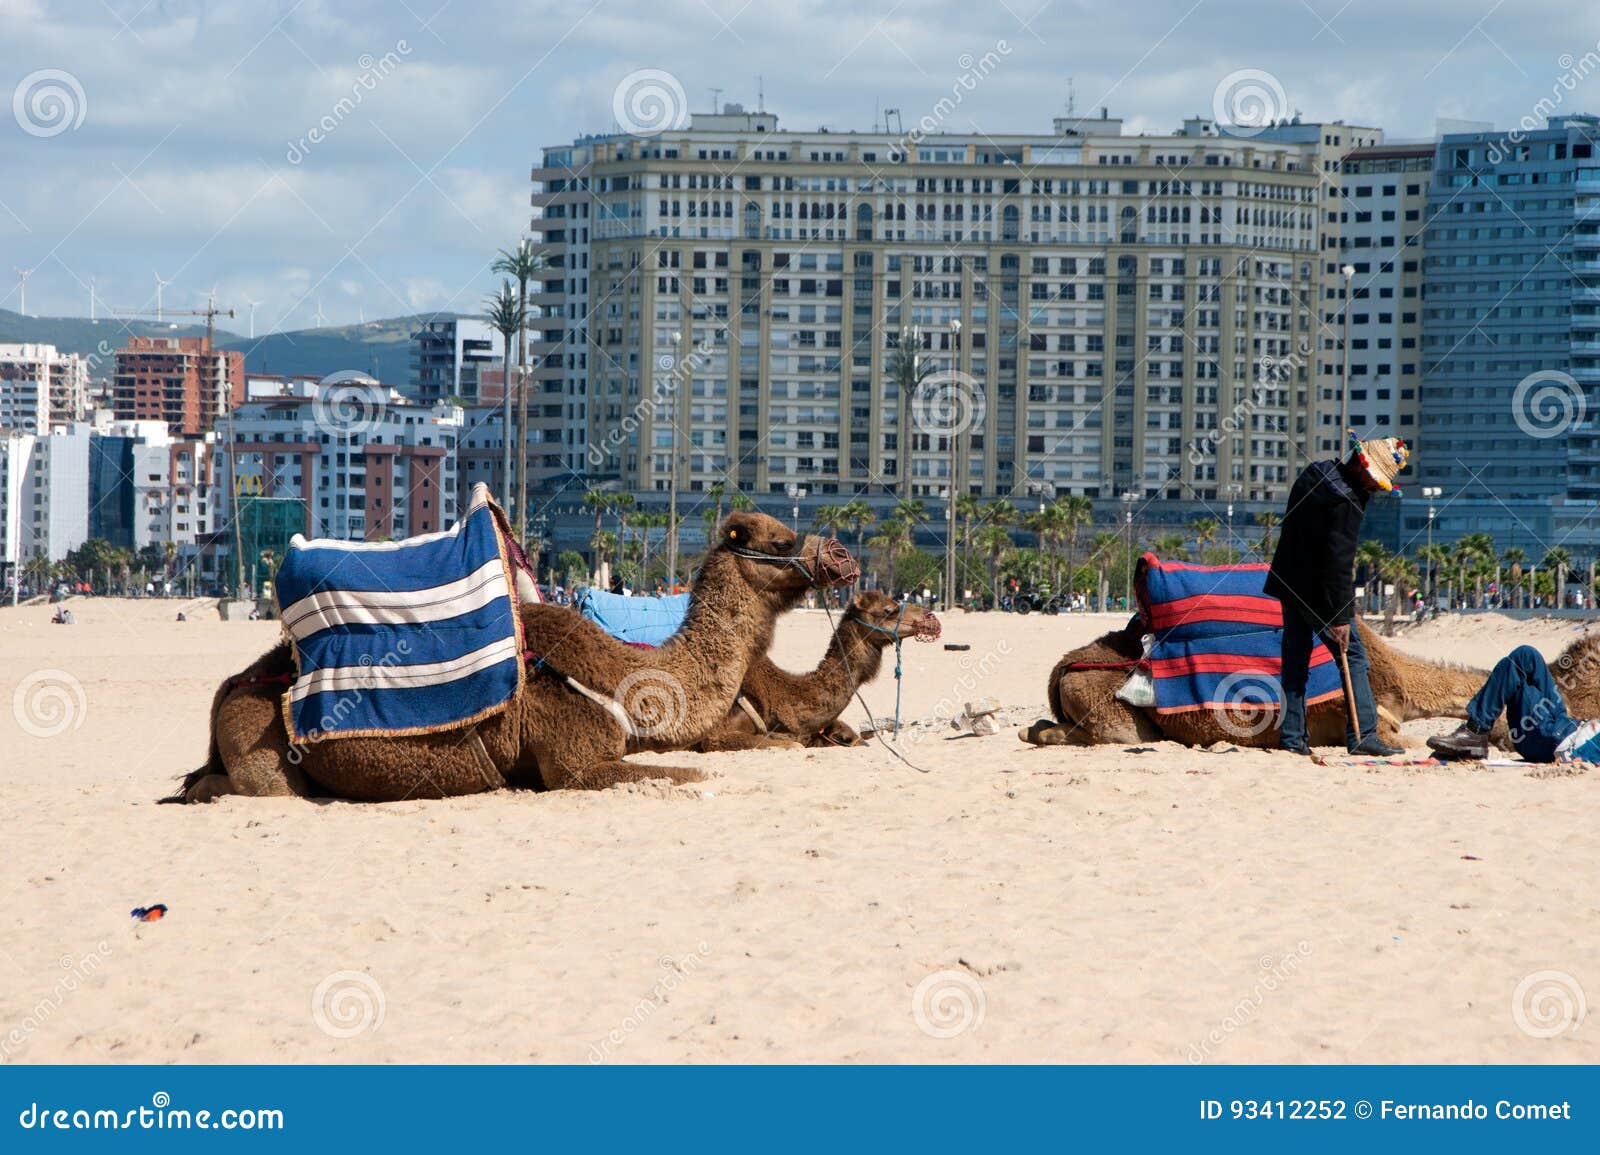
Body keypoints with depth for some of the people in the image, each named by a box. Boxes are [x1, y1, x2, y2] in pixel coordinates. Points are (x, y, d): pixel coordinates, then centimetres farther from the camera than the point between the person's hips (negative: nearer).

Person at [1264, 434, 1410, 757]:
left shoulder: (1314, 472, 6)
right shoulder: (1347, 501, -22)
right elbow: (1339, 561, -25)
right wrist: (1340, 615, -23)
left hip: (1288, 581, 9)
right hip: (1318, 592, -9)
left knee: (1295, 660, 12)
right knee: (1353, 656, -1)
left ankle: (1291, 736, 13)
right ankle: (1363, 734, -5)